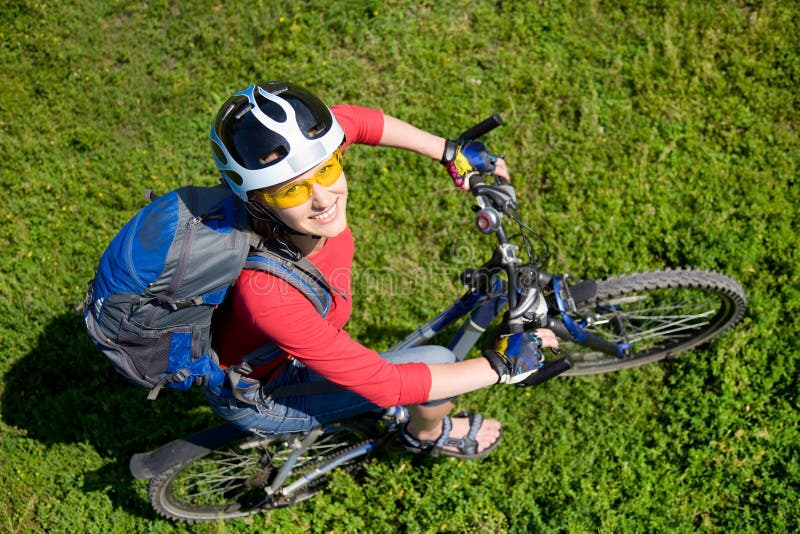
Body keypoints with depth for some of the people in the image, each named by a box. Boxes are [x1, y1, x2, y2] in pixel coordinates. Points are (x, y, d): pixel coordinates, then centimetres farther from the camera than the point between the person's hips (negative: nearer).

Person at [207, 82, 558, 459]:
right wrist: (503, 366, -25)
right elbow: (384, 385, -34)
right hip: (258, 398, -7)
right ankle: (428, 435, 24)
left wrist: (450, 153, -1)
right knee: (437, 361, -11)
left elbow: (349, 120, -3)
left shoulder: (308, 158, -28)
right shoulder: (269, 294, -44)